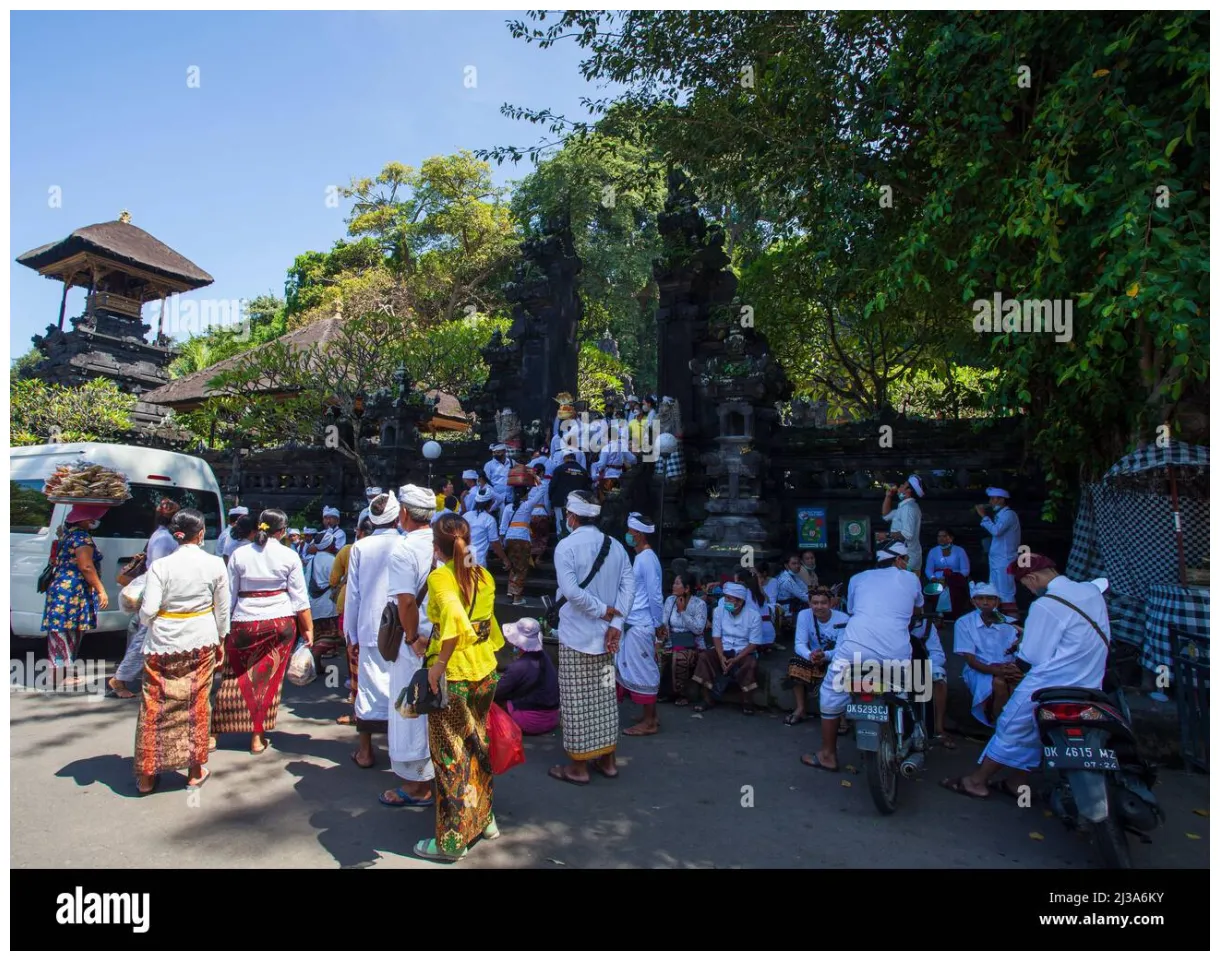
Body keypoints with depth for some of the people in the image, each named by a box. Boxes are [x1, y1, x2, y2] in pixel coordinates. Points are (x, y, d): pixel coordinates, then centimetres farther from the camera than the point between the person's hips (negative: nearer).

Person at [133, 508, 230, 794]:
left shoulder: (160, 565, -10)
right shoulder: (215, 564, -6)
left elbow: (148, 610, -13)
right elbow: (222, 608, 2)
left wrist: (146, 624, 11)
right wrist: (220, 639, 15)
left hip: (163, 642, -1)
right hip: (201, 641, 1)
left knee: (155, 705, 11)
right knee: (197, 704, 11)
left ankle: (147, 776, 22)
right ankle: (196, 770, 23)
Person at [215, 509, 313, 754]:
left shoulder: (239, 554, 1)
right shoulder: (289, 555, -2)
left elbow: (229, 595, 4)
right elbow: (299, 596, -1)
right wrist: (308, 628, 5)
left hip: (244, 622, 1)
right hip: (280, 622, -1)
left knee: (236, 677, 12)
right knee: (269, 678, 8)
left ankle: (216, 730, 19)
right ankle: (257, 736, 15)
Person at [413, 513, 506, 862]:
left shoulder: (440, 577, -16)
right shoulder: (484, 576, 3)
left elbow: (456, 620, -33)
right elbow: (479, 622, 7)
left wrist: (439, 663, -24)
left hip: (453, 676, -6)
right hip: (485, 671, 6)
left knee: (450, 755, 8)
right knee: (476, 745, 23)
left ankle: (451, 840, 20)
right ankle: (484, 818, 37)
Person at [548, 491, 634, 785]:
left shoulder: (567, 546, -13)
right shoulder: (615, 546, 3)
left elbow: (571, 591, -23)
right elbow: (628, 585, -5)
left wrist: (603, 611, -13)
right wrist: (615, 623, -9)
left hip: (576, 635, -6)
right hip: (606, 634, 6)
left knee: (577, 701, 4)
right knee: (605, 697, 15)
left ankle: (578, 766, 13)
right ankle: (607, 760, 25)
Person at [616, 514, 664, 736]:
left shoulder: (647, 559, -17)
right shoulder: (641, 557, 13)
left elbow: (655, 597, -16)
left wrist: (658, 627, -12)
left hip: (641, 626, -9)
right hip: (635, 625, 9)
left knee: (642, 672, -1)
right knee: (645, 671, 15)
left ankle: (649, 723, 8)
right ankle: (651, 717, 25)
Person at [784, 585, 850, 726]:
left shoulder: (842, 619, -20)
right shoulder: (804, 615, -14)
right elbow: (799, 643, -18)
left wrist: (824, 655, -47)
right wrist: (810, 655, -42)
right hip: (813, 658, 2)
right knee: (795, 662, -25)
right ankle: (800, 709, -14)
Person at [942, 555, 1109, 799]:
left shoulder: (1045, 605, -19)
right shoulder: (1093, 591, 4)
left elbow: (1034, 657, -15)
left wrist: (1023, 641, 7)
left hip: (1049, 686, -7)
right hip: (1089, 687, 7)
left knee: (1011, 729, 8)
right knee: (1033, 733, 20)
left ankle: (977, 781, 18)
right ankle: (1015, 784, 28)